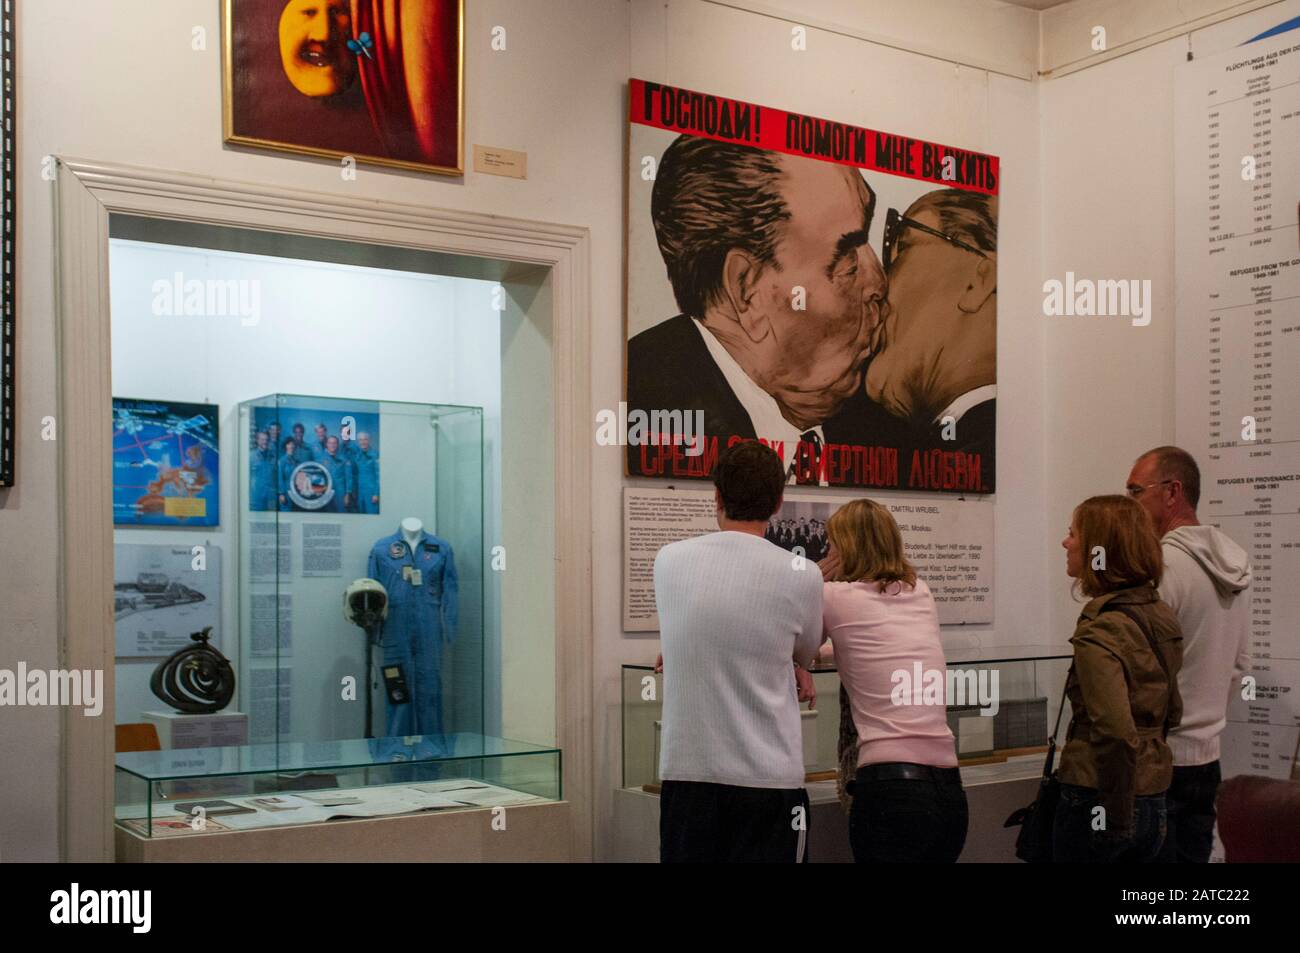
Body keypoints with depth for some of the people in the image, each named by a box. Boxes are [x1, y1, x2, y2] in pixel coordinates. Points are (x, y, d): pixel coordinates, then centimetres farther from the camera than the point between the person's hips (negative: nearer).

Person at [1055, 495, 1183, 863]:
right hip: (1154, 801, 8)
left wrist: (1117, 819, -16)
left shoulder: (1099, 631, -19)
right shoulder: (1160, 615, 6)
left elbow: (1116, 735, -26)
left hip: (1097, 803, -8)